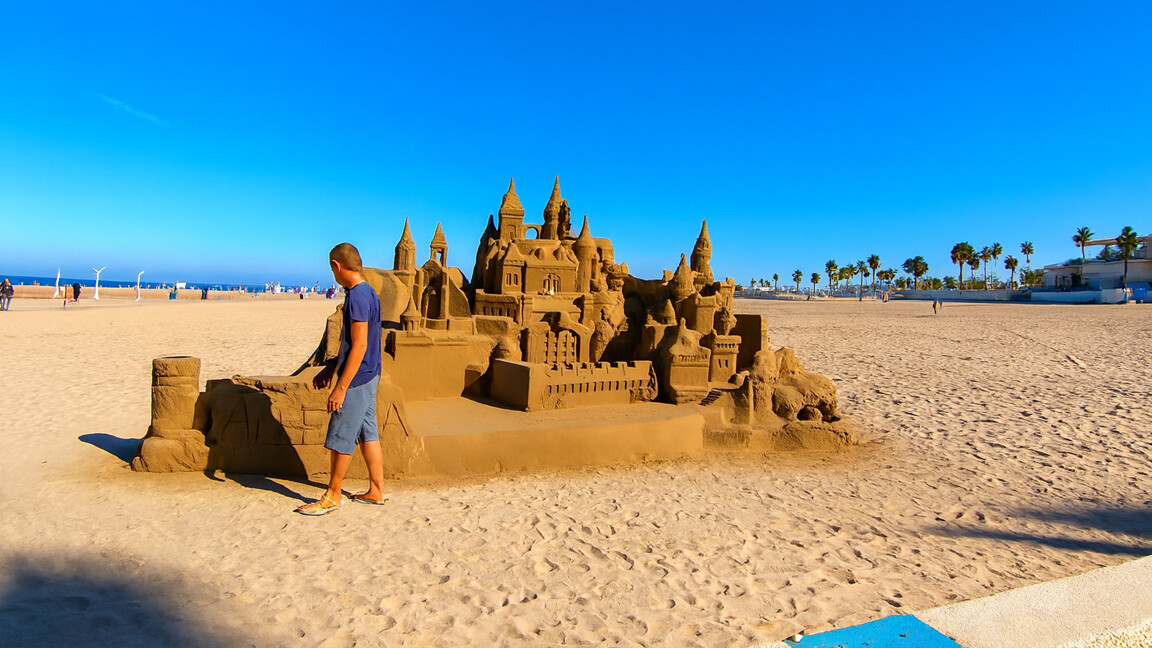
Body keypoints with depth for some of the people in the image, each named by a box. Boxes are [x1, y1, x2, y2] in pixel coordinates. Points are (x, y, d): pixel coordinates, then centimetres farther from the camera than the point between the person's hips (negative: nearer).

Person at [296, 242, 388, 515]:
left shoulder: (358, 296, -19)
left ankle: (332, 496, 14)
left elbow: (359, 346, -23)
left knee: (340, 438, 2)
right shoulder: (367, 293, 12)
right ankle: (376, 491, 22)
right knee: (368, 434, 14)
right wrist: (330, 369, 24)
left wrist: (341, 387, -21)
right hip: (368, 377, 10)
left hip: (357, 379, -10)